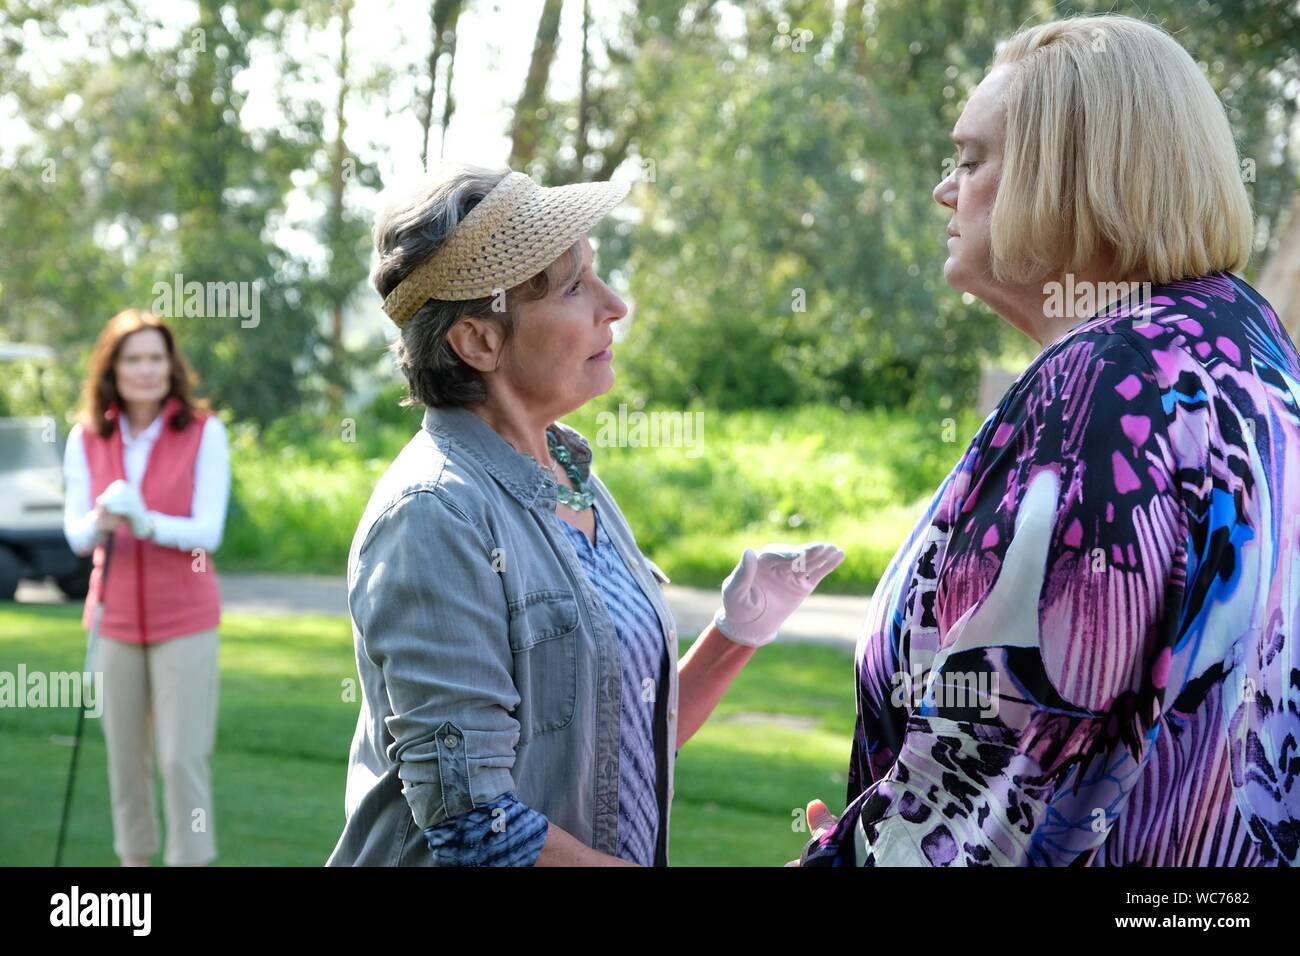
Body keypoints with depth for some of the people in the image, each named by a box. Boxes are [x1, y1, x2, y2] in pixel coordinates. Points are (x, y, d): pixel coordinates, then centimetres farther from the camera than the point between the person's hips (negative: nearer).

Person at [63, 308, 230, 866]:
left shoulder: (204, 433, -7)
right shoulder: (86, 439, 2)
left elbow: (208, 532, -11)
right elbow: (75, 533, -2)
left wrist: (147, 523, -29)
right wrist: (101, 522, -26)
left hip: (185, 620, -3)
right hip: (117, 620, 3)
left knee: (183, 756, -6)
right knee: (124, 754, 9)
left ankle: (190, 859, 3)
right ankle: (133, 857, 23)